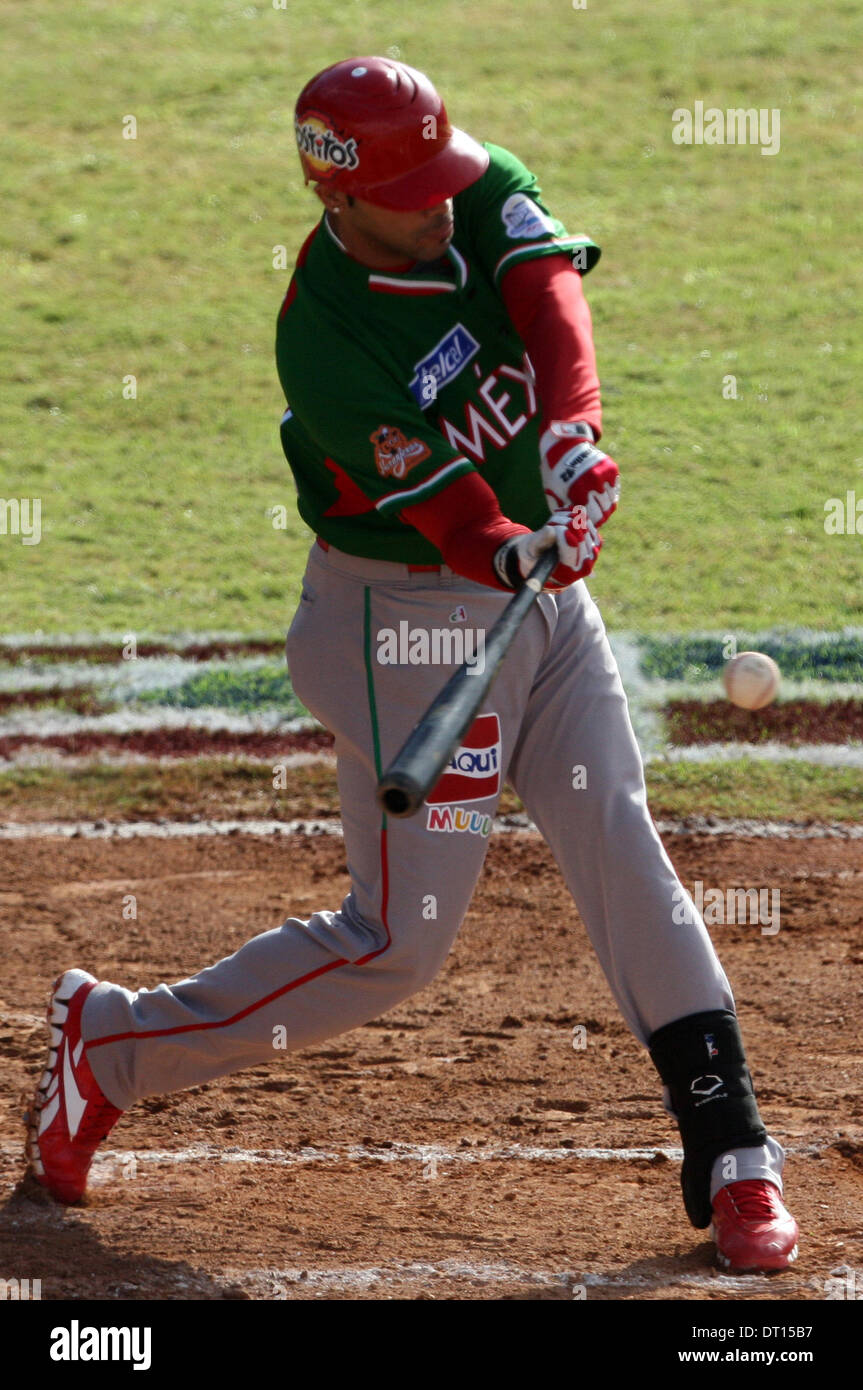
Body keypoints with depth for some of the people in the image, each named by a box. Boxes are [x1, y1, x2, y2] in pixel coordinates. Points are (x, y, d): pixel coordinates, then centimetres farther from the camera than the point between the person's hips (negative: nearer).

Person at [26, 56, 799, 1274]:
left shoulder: (487, 192, -7)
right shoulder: (323, 341, -24)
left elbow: (550, 299, -24)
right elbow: (440, 505, -27)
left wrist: (573, 429, -41)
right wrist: (514, 555, -47)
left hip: (543, 593, 6)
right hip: (411, 621, -6)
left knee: (624, 853, -1)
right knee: (402, 940, -3)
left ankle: (733, 1160, 2)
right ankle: (114, 1046, 12)